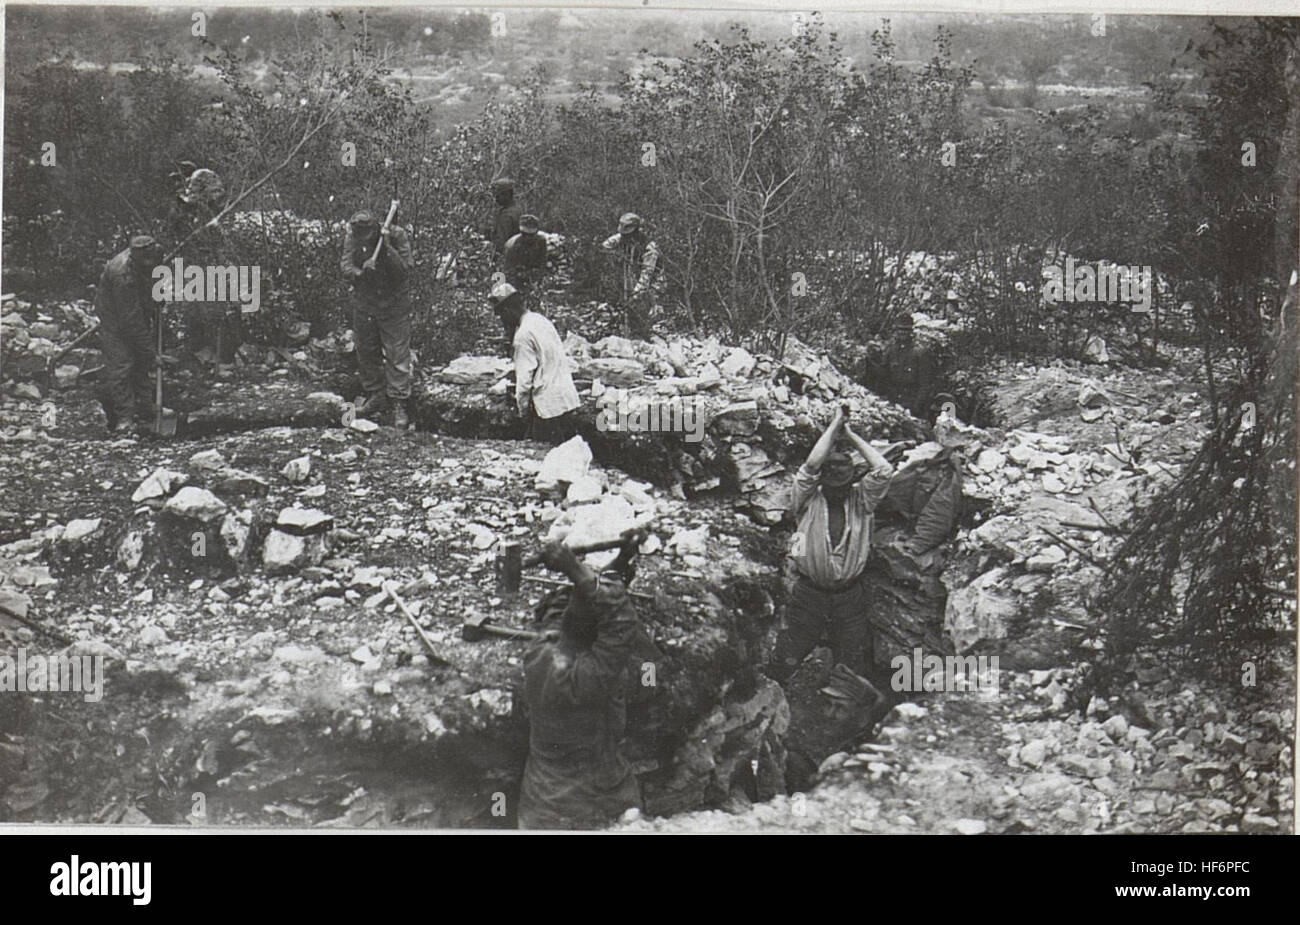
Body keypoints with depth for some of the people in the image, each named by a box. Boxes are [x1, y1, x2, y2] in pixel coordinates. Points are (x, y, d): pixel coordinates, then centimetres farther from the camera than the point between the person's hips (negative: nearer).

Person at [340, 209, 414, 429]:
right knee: (366, 353, 14)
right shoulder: (352, 238, -8)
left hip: (393, 306, -4)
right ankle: (373, 395, 31)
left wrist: (387, 249, -32)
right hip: (363, 305, 4)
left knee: (397, 355, -4)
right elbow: (345, 266, -12)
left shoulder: (397, 236, -18)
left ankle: (399, 404, 0)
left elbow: (405, 270, -20)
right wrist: (360, 272, -34)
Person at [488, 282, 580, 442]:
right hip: (567, 397, 9)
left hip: (548, 404, -9)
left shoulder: (523, 335, -16)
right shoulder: (541, 319, 11)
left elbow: (525, 379, -16)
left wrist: (523, 412, -6)